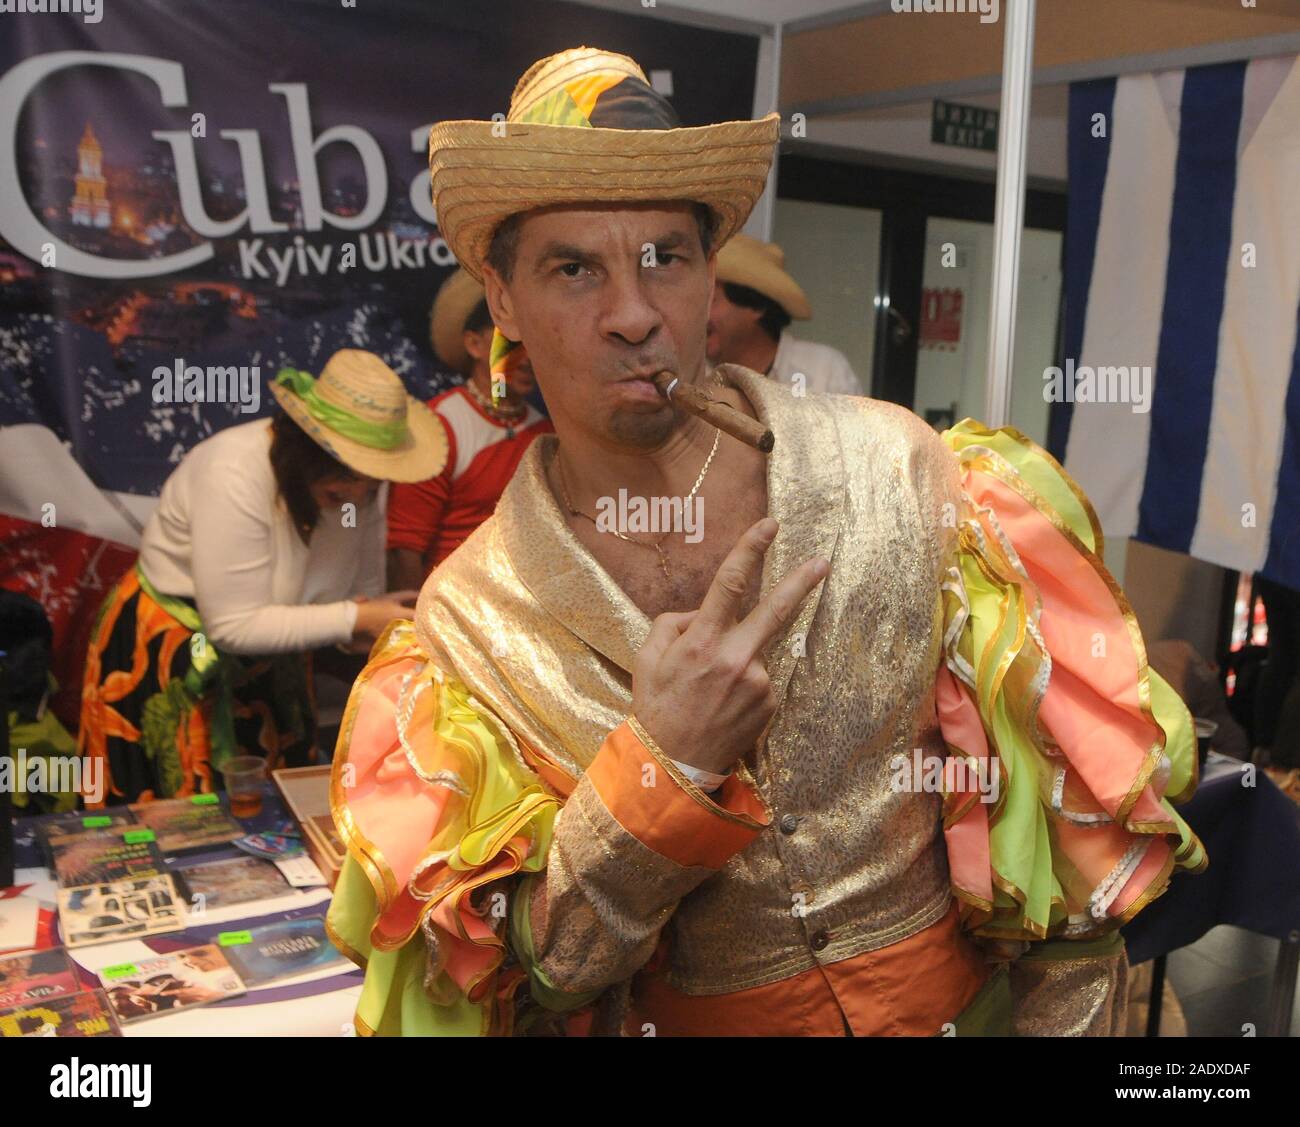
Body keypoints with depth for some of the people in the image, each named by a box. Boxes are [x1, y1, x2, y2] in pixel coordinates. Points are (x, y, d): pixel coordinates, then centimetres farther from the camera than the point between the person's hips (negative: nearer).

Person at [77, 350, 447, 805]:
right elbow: (234, 627, -28)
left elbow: (364, 595, -5)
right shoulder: (234, 476, -28)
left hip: (265, 663, 6)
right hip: (170, 663, -6)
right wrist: (355, 619, -29)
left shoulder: (359, 486, -10)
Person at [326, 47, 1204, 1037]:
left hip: (974, 1002, 1)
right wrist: (665, 766, -24)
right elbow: (511, 977, -11)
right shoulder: (469, 629, -8)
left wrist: (1058, 1018, -5)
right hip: (680, 1019, 0)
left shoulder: (901, 478, -10)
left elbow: (1073, 804, -4)